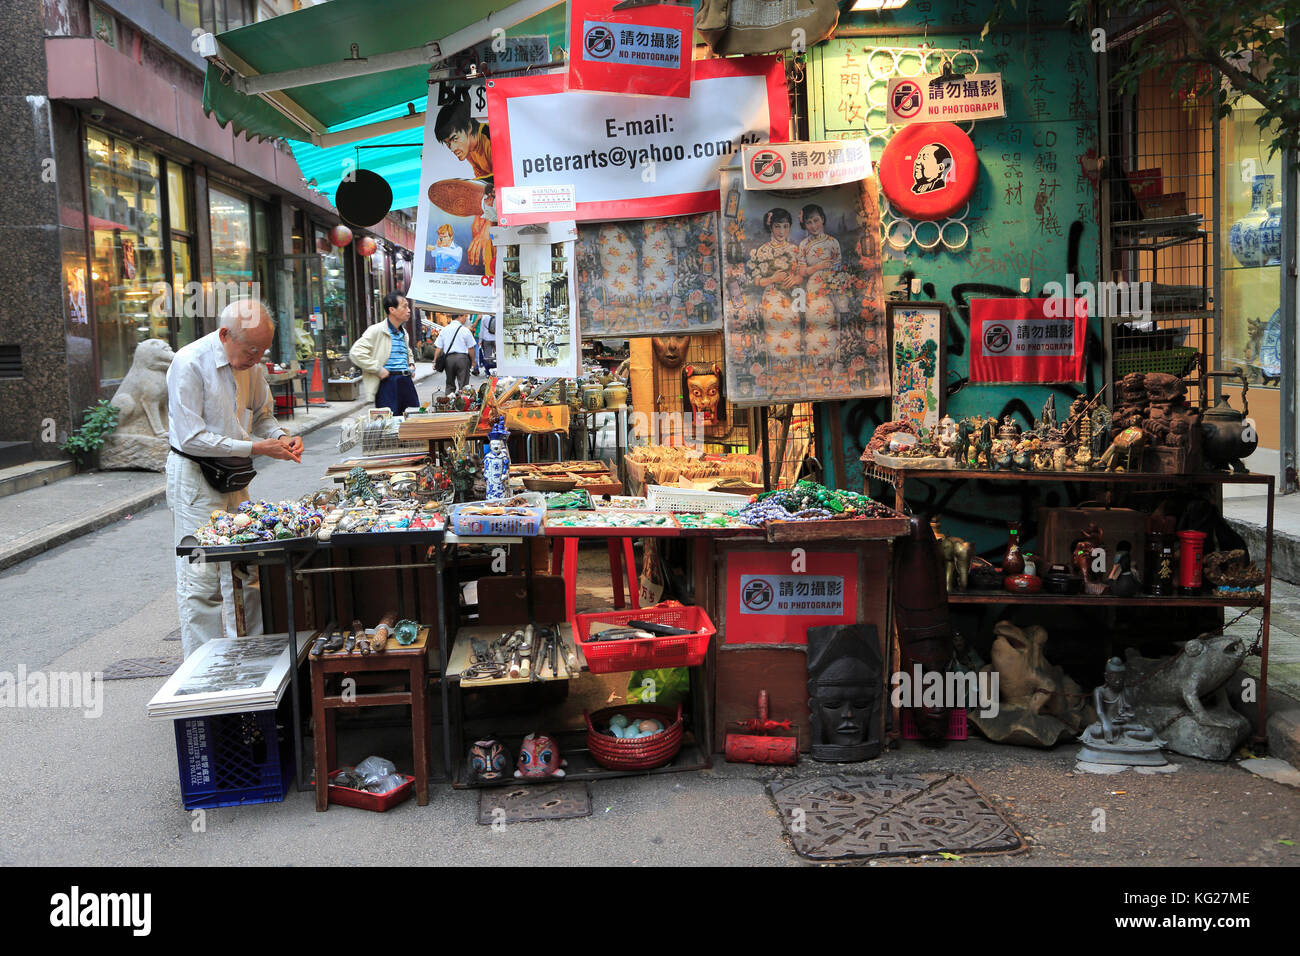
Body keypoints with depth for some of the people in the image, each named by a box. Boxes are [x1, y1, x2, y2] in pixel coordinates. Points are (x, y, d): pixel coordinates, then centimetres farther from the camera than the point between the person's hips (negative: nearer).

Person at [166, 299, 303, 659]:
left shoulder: (251, 363, 2)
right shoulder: (189, 364, -19)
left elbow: (263, 414, 16)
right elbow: (192, 438, -22)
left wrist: (282, 437, -5)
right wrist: (256, 447, -24)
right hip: (194, 477, -7)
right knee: (202, 578, -3)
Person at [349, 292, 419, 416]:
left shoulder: (403, 333, 19)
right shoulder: (376, 331, -7)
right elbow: (355, 353, -16)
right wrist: (378, 370, -16)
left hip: (407, 382, 8)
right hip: (387, 382, -8)